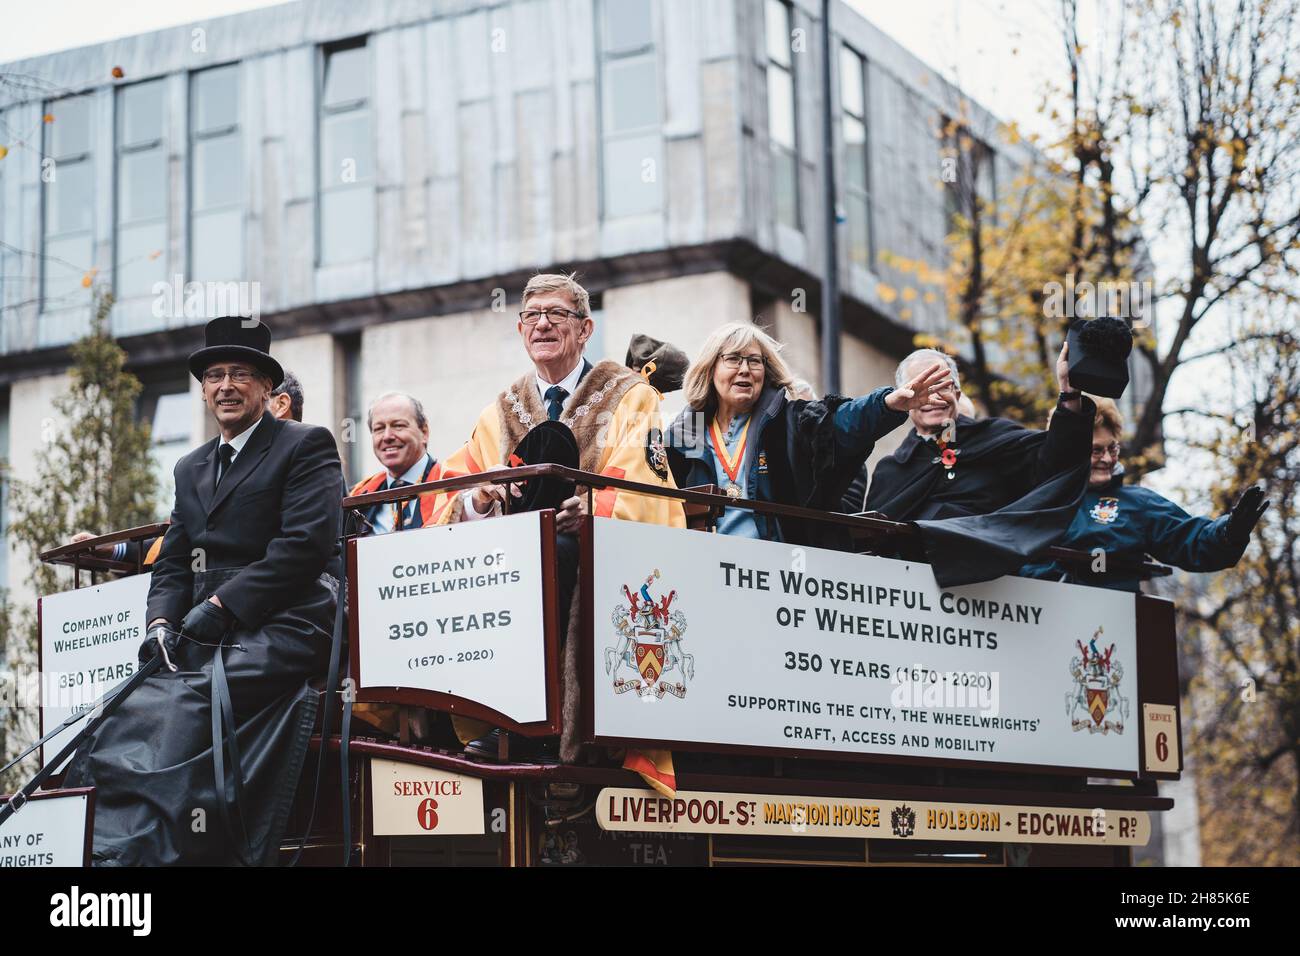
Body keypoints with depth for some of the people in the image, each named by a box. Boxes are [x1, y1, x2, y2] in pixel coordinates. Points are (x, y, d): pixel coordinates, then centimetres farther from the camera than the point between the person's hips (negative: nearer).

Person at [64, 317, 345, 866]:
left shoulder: (305, 446, 4)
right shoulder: (191, 469, 26)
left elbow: (305, 545, -10)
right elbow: (172, 562, 21)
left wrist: (221, 606, -14)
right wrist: (162, 620, -2)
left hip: (279, 630, -7)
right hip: (206, 637, 7)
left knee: (185, 704, -31)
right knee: (112, 723, -17)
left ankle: (153, 852, -29)